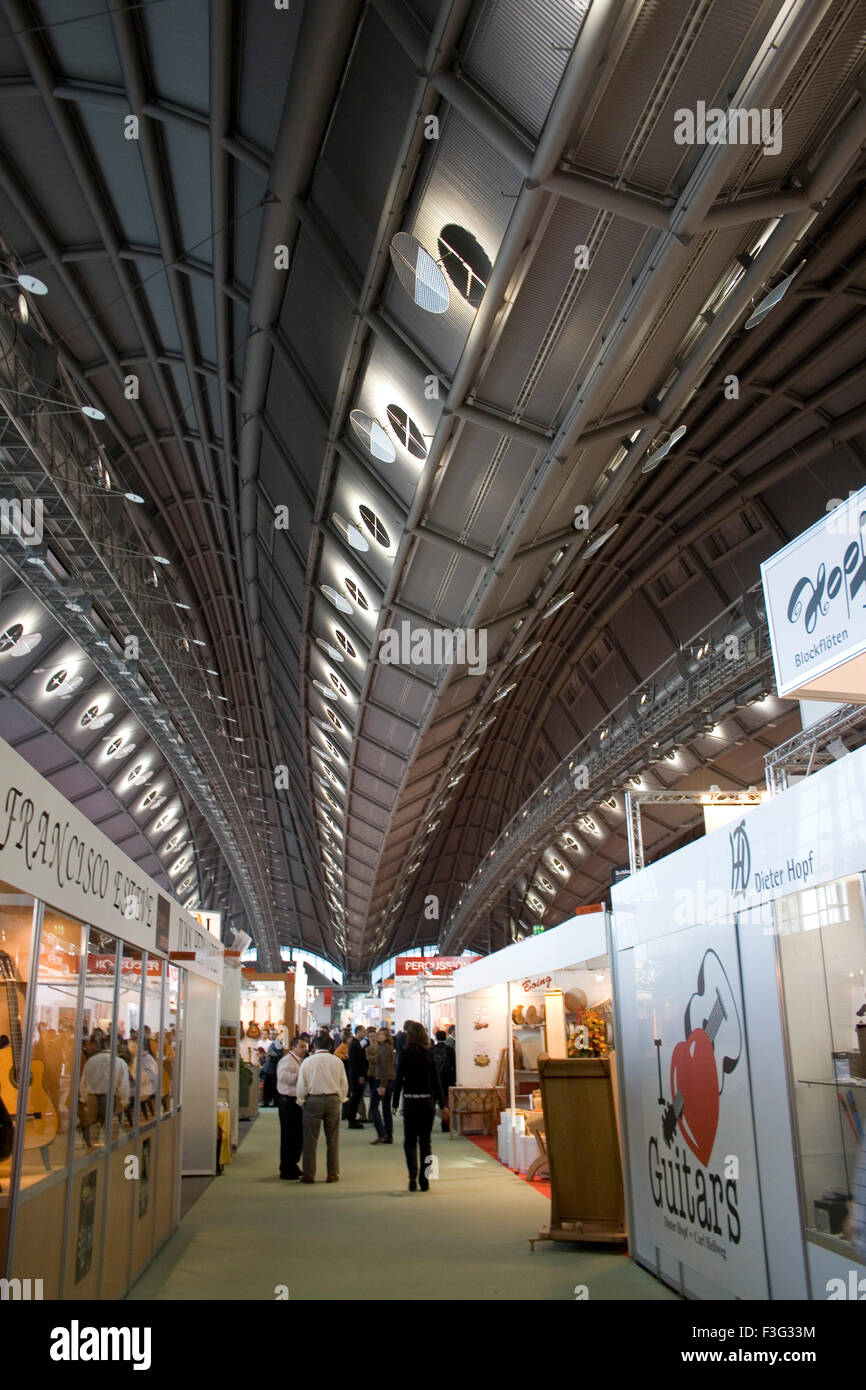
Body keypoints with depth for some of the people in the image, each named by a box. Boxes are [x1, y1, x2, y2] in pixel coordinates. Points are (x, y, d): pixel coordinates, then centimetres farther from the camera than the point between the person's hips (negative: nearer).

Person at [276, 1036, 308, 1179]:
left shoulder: (299, 1060, 19)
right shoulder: (287, 1060, -13)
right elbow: (284, 1076, -30)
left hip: (297, 1101, 10)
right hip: (289, 1101, -10)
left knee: (298, 1136, 15)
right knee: (289, 1136, -4)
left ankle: (292, 1166, 27)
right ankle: (286, 1171, 4)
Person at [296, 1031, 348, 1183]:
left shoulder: (307, 1061, -5)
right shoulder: (337, 1062, 0)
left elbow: (301, 1086, -2)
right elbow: (344, 1085, 5)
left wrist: (301, 1102, 13)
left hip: (313, 1100, -2)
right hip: (333, 1100, 2)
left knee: (310, 1139, 6)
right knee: (332, 1139, 10)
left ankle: (308, 1174, 8)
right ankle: (333, 1173, 14)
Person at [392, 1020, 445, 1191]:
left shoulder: (405, 1054, -7)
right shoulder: (429, 1053, -1)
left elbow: (398, 1079, -7)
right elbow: (435, 1080, 1)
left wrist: (394, 1103, 0)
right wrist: (441, 1103, 7)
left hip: (410, 1101, -2)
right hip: (428, 1101, 2)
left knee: (410, 1140, 9)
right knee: (425, 1141, 11)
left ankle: (413, 1174, -13)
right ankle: (424, 1181, 11)